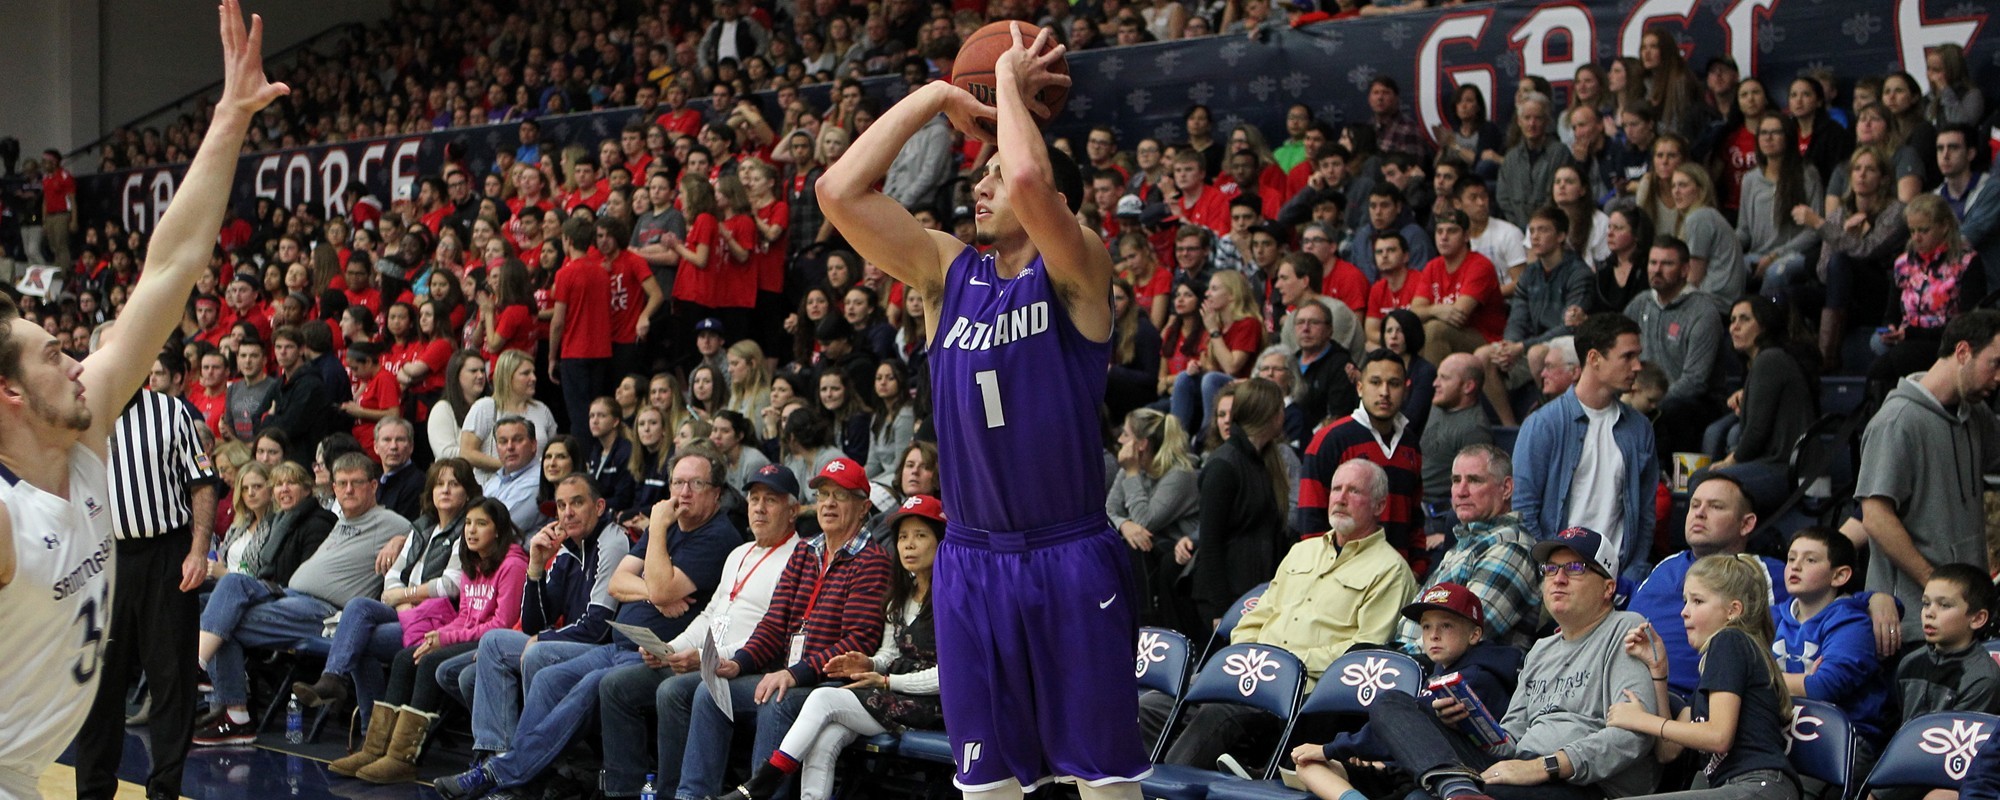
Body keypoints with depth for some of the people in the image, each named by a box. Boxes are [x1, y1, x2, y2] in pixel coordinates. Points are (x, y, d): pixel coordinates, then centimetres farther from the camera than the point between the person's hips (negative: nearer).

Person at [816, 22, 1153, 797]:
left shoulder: (1076, 272, -6)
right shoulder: (947, 271, 7)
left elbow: (1031, 178, -26)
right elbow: (840, 191, -3)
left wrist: (1009, 83, -9)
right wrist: (937, 96, 1)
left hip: (1070, 557, -4)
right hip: (971, 560, 4)